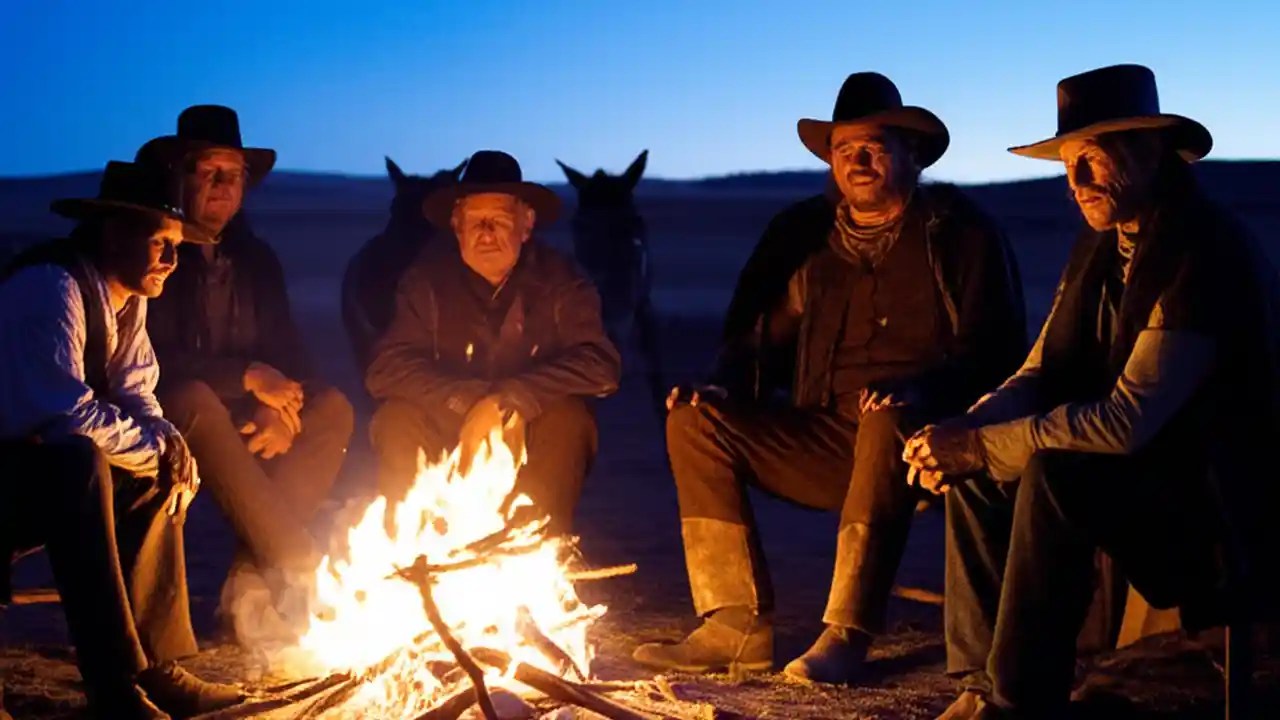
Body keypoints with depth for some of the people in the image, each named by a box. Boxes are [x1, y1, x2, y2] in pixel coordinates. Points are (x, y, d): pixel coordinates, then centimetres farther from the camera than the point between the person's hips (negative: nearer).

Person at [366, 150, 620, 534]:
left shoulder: (558, 279, -11)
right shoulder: (428, 279, -8)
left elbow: (601, 366, -23)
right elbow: (384, 371, -18)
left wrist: (510, 401, -32)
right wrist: (468, 403, -30)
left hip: (530, 443, -1)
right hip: (450, 443, 1)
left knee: (567, 416, -29)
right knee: (397, 421, -26)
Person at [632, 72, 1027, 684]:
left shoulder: (957, 231, 0)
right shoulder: (810, 236, 13)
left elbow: (993, 352, -7)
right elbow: (764, 335, 18)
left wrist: (920, 387, -26)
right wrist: (723, 388, -4)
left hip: (921, 438, -5)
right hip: (827, 440, 5)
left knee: (887, 423, -39)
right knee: (694, 420, -11)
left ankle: (847, 635, -34)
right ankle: (736, 625, -18)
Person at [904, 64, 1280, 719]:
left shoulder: (1206, 253, -22)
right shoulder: (1102, 246, 6)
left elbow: (1127, 420, -28)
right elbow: (1041, 374, 6)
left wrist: (981, 445, -24)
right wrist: (965, 433, -15)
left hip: (1225, 501, -9)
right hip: (1143, 473, 9)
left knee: (1054, 478, -31)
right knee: (976, 477, -5)